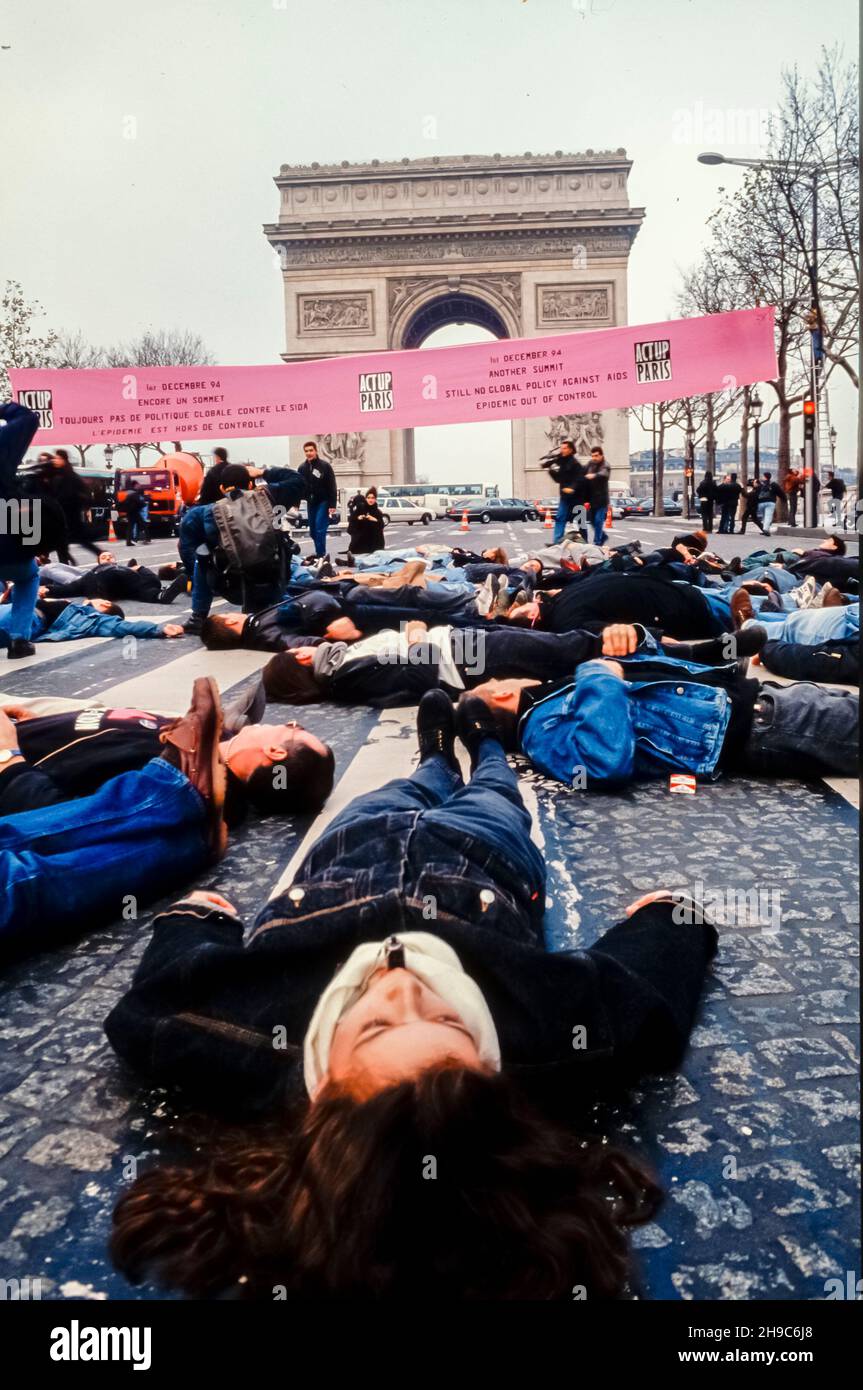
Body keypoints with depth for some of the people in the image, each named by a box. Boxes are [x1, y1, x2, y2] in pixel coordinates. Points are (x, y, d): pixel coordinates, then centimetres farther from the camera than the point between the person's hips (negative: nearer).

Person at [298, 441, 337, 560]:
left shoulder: (325, 466, -9)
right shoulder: (302, 468, 3)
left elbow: (332, 487, -11)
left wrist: (332, 505, -17)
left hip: (323, 501, -5)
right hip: (311, 502, 5)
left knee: (320, 528, -13)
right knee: (313, 530, 8)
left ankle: (321, 555, -11)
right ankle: (319, 553, 20)